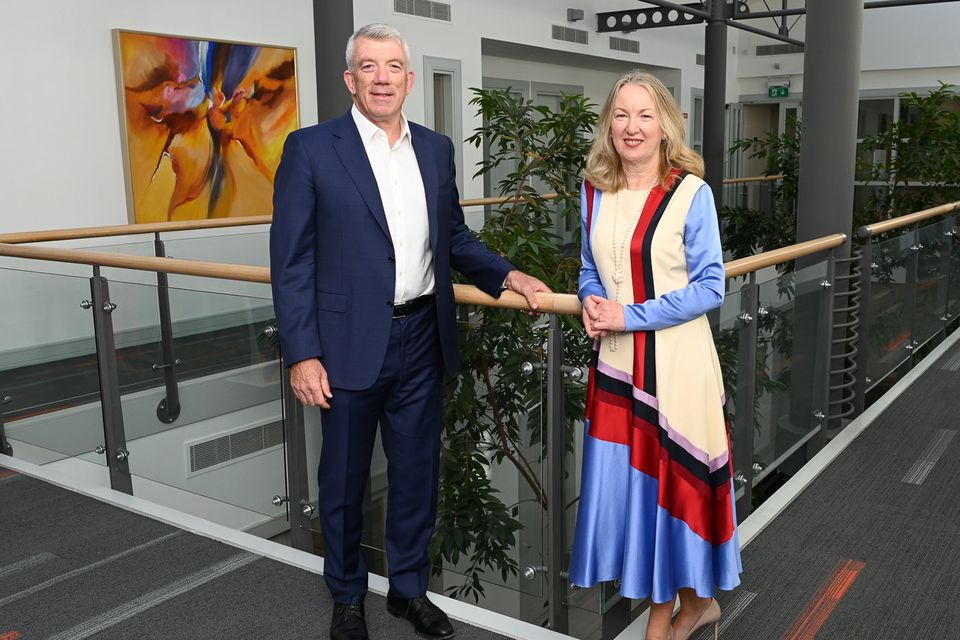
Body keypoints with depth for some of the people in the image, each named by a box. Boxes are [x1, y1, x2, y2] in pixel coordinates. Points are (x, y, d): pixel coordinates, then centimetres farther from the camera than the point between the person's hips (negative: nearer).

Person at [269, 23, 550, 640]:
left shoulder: (437, 148, 7)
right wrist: (302, 354, -13)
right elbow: (292, 260, -8)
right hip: (350, 344, -4)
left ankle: (410, 587, 36)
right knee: (344, 478, 13)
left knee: (417, 472, 15)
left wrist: (507, 275, 1)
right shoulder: (311, 149, -7)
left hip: (423, 339, 4)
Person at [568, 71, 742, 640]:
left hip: (675, 360, -5)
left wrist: (631, 315, -16)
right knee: (622, 478, 9)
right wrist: (591, 302, -6)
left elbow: (710, 287, -10)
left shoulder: (691, 192, -9)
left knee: (668, 476, 6)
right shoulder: (595, 192, 6)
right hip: (615, 358, 5)